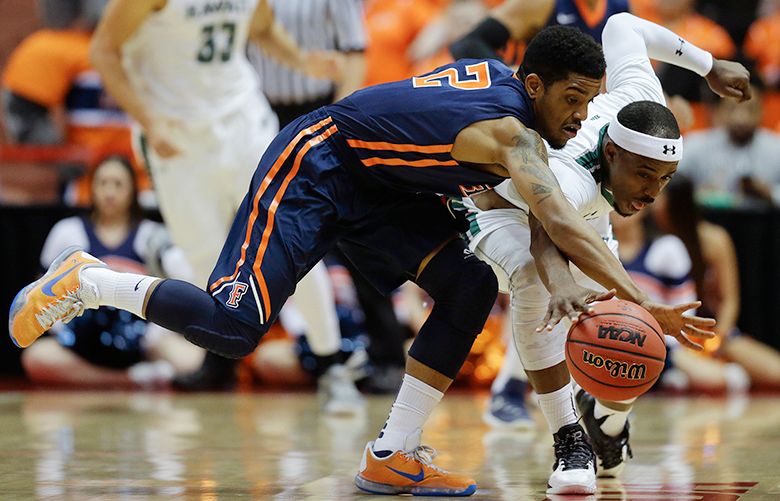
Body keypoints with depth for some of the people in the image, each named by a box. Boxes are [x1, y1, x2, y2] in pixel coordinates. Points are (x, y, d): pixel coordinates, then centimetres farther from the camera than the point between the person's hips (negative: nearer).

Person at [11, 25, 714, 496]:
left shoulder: (499, 77, -1)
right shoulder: (510, 132, -29)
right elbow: (561, 224, -43)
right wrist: (641, 302, -50)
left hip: (379, 188, 10)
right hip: (311, 168, -10)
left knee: (470, 288, -8)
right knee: (232, 327, -19)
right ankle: (86, 279, 6)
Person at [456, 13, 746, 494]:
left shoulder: (641, 103, -32)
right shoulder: (571, 177, -48)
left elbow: (622, 26, -12)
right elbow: (546, 237, -71)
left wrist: (710, 66, -2)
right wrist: (563, 290, -92)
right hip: (502, 208, -5)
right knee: (535, 282, -41)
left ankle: (606, 417, 29)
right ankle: (569, 440, -27)